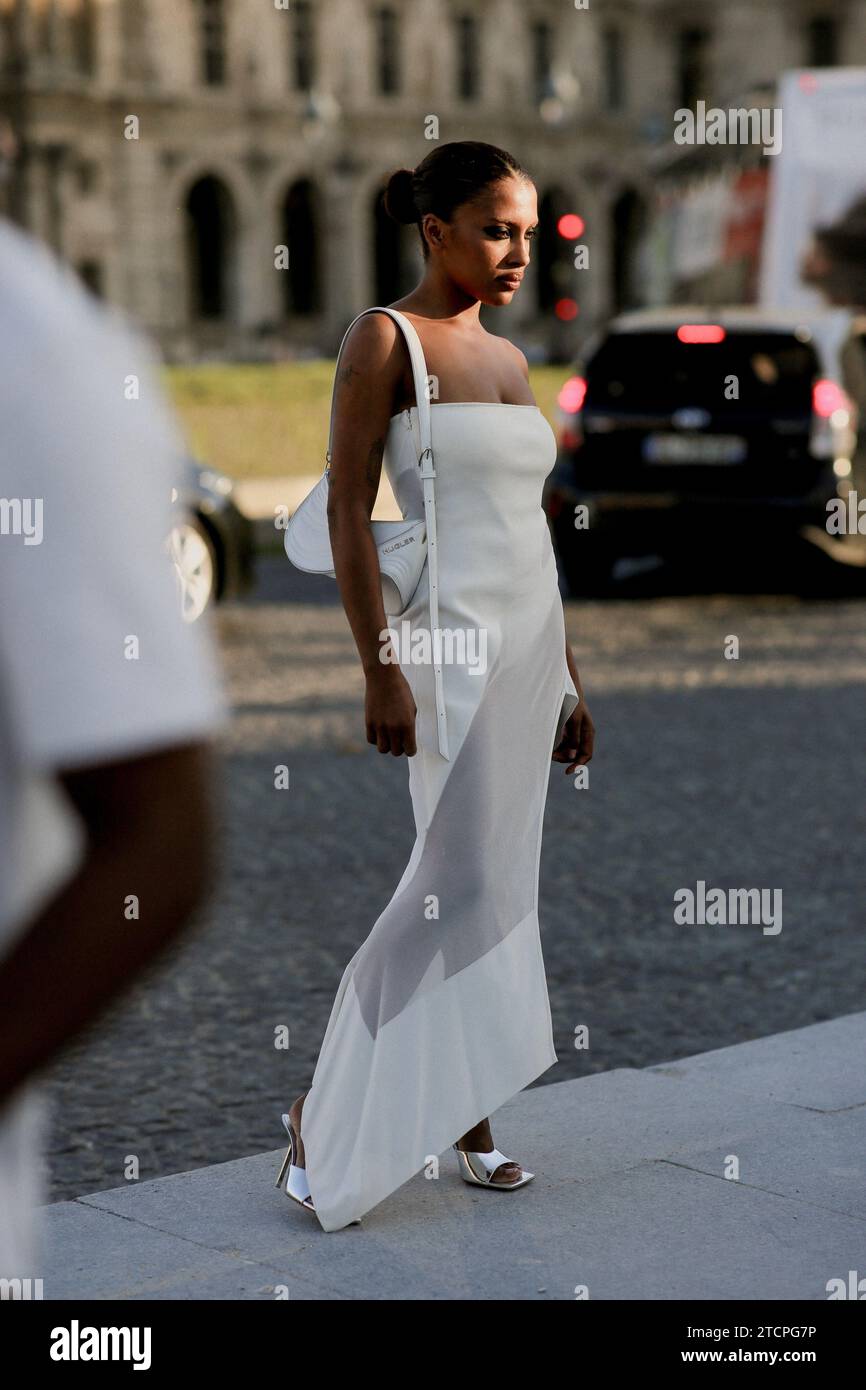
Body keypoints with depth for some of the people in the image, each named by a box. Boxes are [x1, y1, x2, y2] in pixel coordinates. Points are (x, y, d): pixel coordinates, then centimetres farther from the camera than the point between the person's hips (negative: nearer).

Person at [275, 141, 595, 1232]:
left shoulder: (508, 360, 15)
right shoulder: (383, 340, -7)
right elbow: (348, 513, -12)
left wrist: (569, 679, 18)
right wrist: (379, 670, -18)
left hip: (532, 640, 7)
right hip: (451, 641, -7)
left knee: (498, 885, 9)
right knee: (455, 886, -10)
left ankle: (468, 1115, 17)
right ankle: (325, 1118, 3)